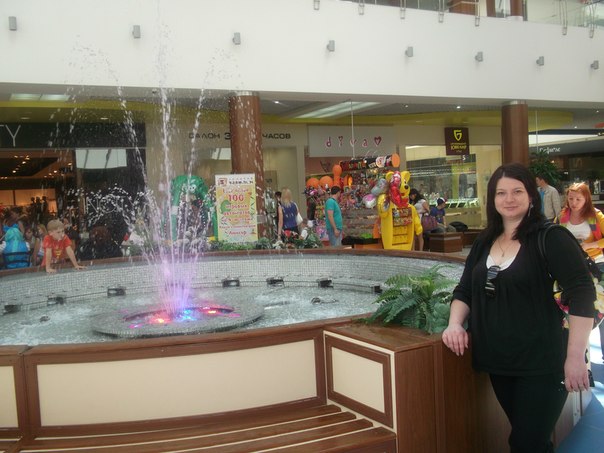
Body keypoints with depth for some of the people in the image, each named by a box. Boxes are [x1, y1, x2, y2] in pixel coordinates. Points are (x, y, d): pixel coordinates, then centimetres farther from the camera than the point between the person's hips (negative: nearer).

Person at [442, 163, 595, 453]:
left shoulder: (550, 238, -10)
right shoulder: (484, 242, 8)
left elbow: (582, 294, -16)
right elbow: (464, 290, 14)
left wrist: (575, 356, -21)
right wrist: (455, 323, -6)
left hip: (541, 363, -6)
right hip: (498, 362, 6)